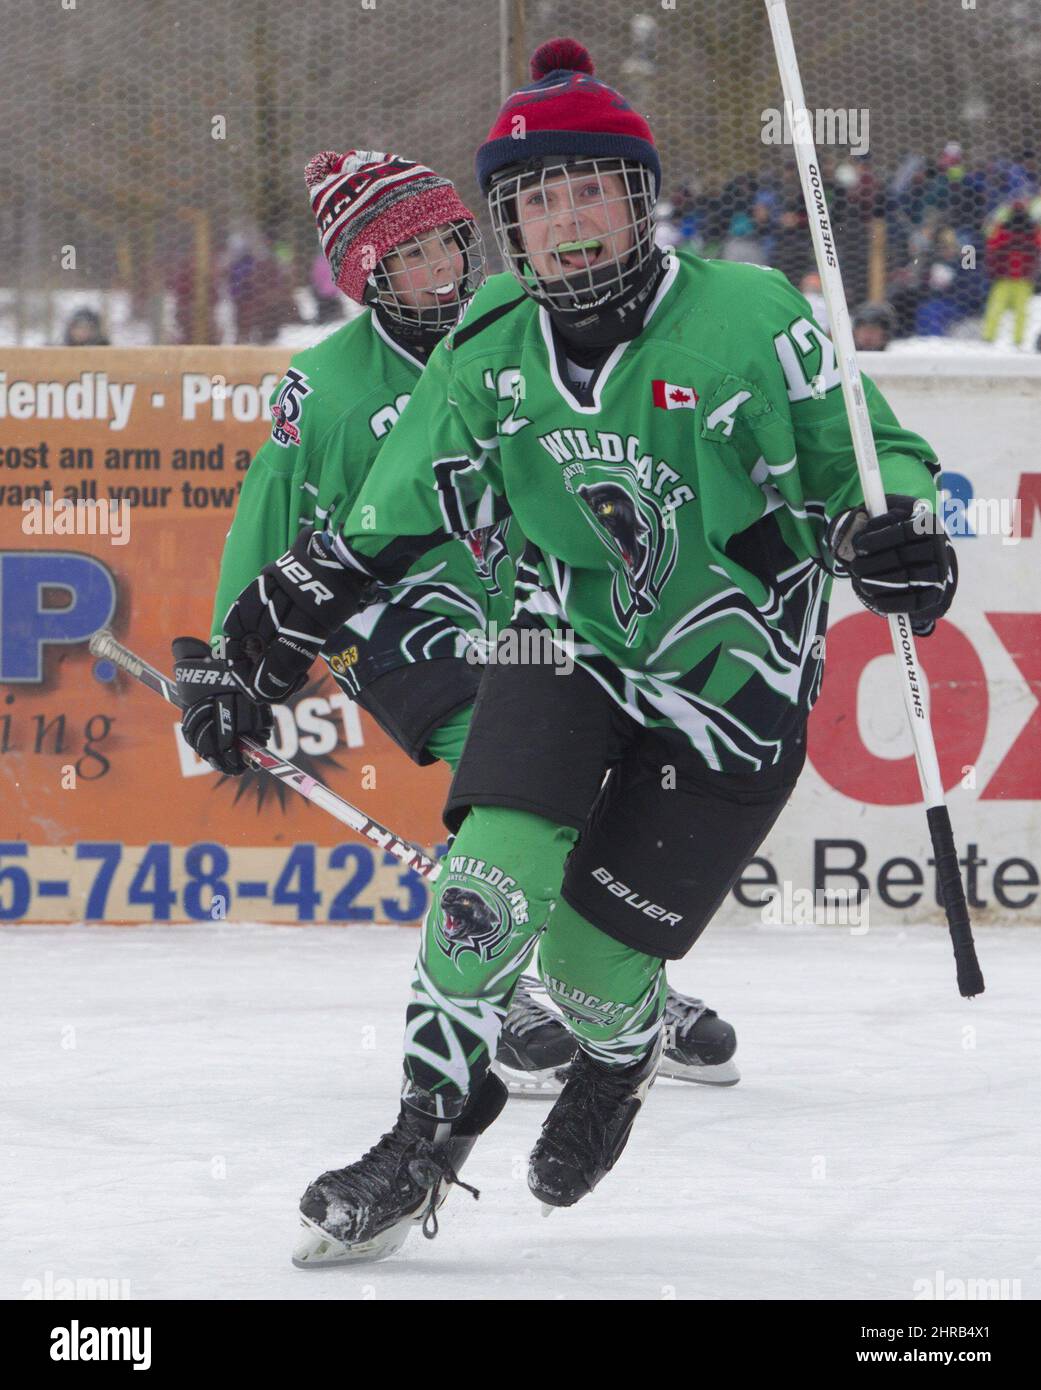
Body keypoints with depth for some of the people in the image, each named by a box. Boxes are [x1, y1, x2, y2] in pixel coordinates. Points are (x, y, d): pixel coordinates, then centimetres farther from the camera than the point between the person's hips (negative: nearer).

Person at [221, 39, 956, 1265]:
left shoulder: (748, 319, -20)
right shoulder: (490, 351, -4)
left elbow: (870, 459, -13)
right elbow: (407, 502, 10)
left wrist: (890, 532, -33)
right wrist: (298, 597, 8)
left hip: (732, 687, -3)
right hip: (569, 642, 3)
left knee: (594, 954, -4)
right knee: (495, 878, -21)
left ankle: (619, 1065, 33)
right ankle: (429, 1133, -7)